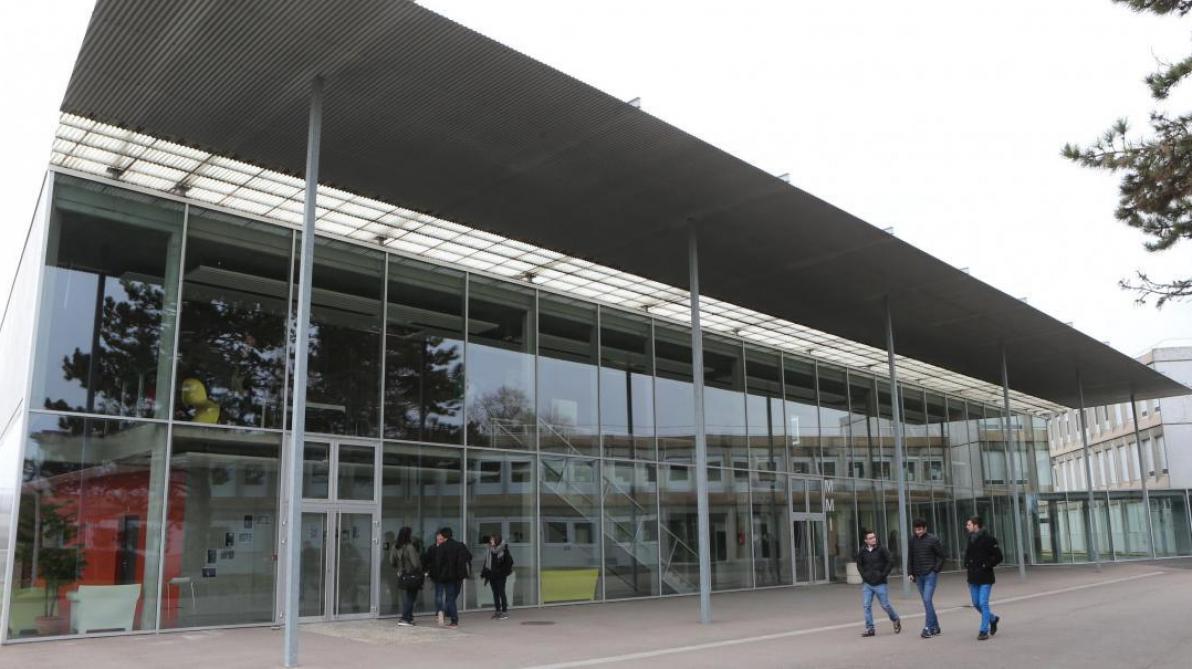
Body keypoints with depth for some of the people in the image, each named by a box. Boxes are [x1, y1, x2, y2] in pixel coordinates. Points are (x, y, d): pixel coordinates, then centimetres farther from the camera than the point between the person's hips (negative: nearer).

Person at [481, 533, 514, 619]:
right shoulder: (489, 550, 8)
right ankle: (498, 610, 18)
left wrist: (504, 571, -13)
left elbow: (509, 562, -9)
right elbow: (486, 562, 15)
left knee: (501, 592, -4)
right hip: (492, 575, 6)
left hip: (500, 576, -6)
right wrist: (484, 572, 11)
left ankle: (504, 611, 2)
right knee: (495, 593, 10)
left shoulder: (504, 550, -10)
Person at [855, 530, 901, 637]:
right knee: (866, 606, -2)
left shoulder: (881, 549, -8)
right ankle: (869, 629, 6)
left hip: (880, 584, -3)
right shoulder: (862, 551, 1)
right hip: (867, 584, 3)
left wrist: (883, 574, -10)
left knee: (885, 605, 5)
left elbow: (891, 562, -7)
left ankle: (896, 620, 33)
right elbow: (859, 565, 15)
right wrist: (864, 575, 3)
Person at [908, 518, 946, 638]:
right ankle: (935, 627, 21)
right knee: (926, 601, 10)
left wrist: (935, 570, -8)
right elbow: (910, 557, 12)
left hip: (930, 574, -5)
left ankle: (928, 628, -9)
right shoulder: (912, 539, 5)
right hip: (918, 575, 5)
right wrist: (910, 572, 7)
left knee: (927, 600, -13)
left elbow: (941, 556, -2)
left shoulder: (933, 539, -7)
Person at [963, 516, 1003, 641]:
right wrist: (967, 563, 8)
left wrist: (987, 565, -17)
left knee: (983, 603, -7)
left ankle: (984, 631, 1)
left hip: (985, 577, -7)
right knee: (976, 604, 12)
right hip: (973, 577, 7)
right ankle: (993, 619, 35)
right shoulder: (970, 538, 8)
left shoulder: (988, 539, -12)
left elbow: (998, 557, -11)